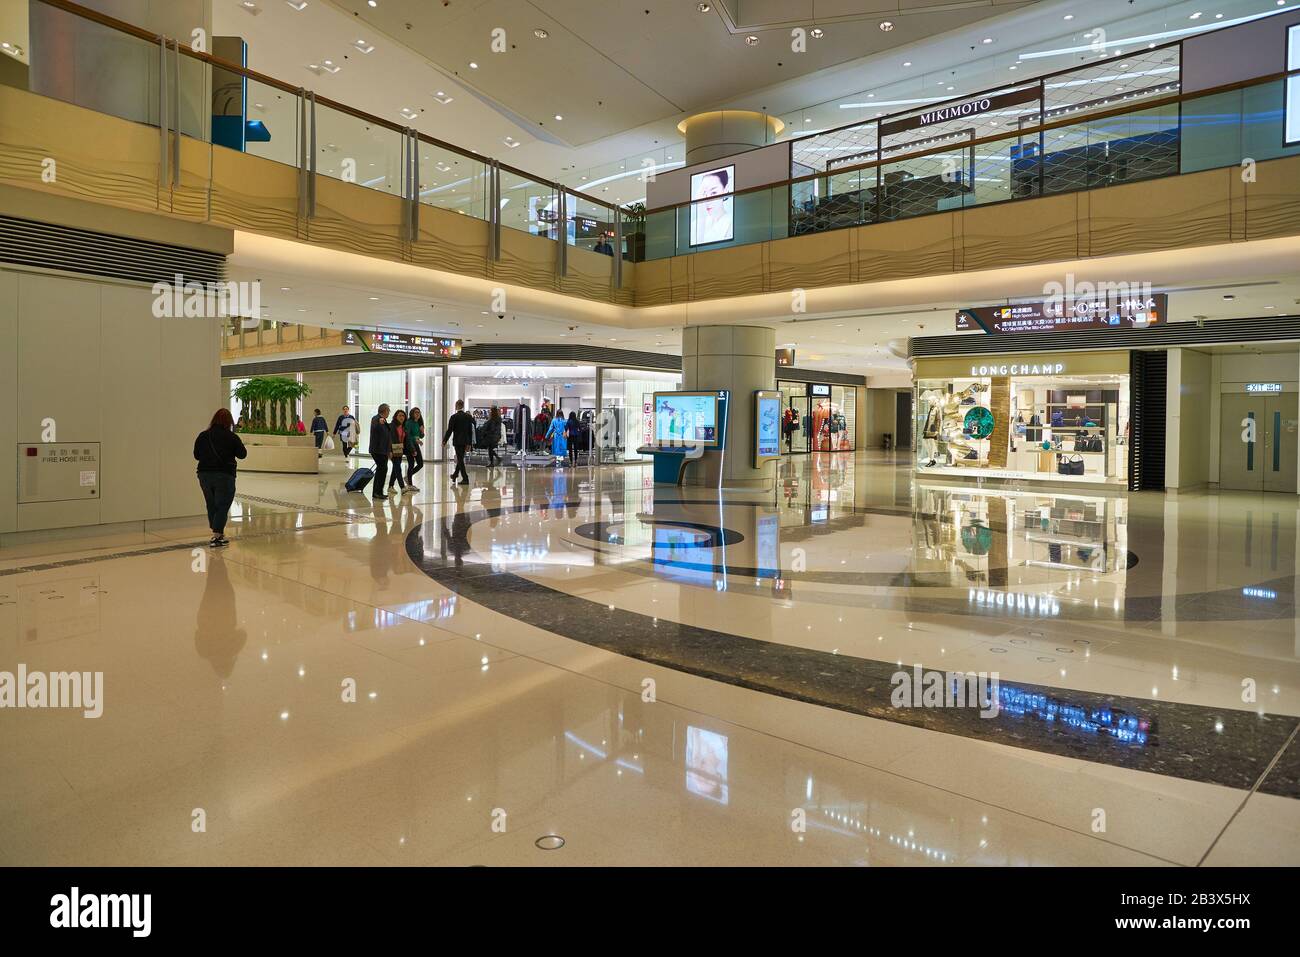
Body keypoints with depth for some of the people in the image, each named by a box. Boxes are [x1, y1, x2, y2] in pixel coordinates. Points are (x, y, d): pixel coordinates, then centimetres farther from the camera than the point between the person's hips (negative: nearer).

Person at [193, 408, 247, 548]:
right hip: (224, 475, -5)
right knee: (222, 506, -1)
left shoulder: (202, 436, 3)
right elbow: (243, 454, -1)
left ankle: (218, 534, 26)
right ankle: (216, 537, -7)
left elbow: (197, 455, 10)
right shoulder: (232, 437, -9)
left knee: (211, 505, 17)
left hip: (204, 474, 5)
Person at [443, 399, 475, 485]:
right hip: (466, 441, 5)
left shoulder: (454, 417, -12)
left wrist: (444, 440, 0)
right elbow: (470, 431, 7)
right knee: (460, 458, 18)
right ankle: (455, 475, 34)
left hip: (457, 441, -5)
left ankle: (465, 479, -3)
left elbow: (449, 430, -11)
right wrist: (469, 443, 13)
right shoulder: (468, 416, 3)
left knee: (460, 459, 0)